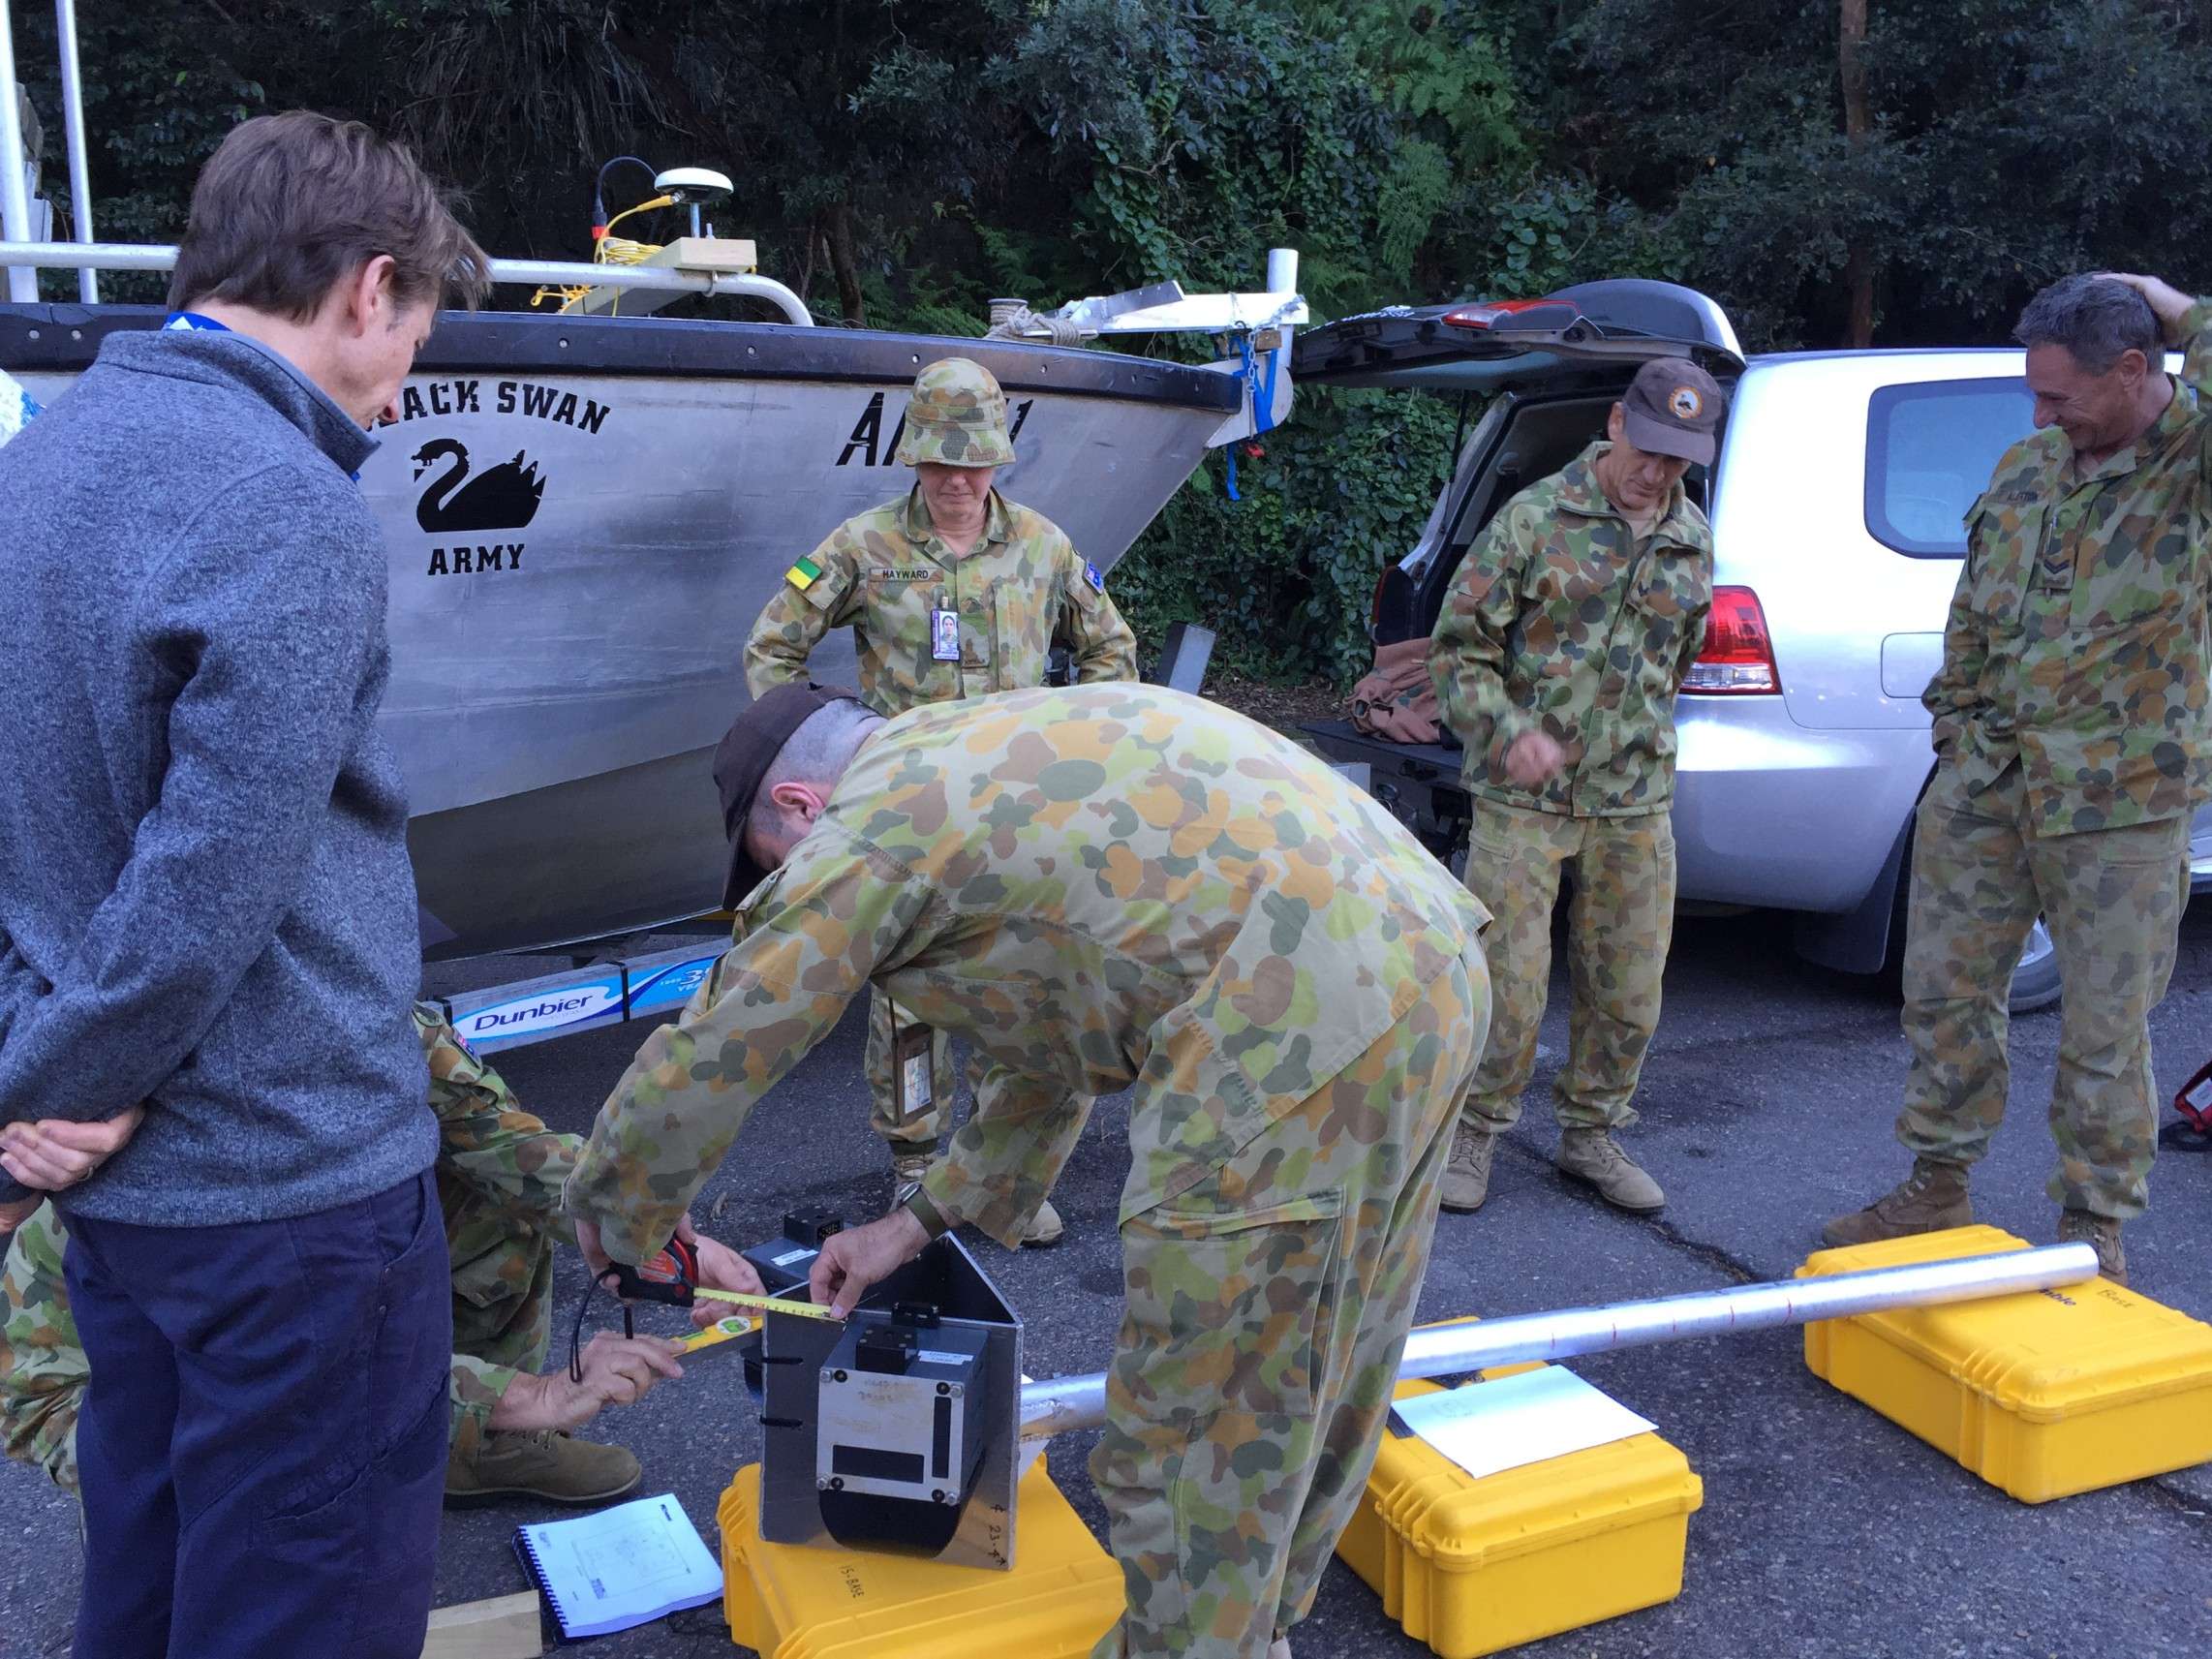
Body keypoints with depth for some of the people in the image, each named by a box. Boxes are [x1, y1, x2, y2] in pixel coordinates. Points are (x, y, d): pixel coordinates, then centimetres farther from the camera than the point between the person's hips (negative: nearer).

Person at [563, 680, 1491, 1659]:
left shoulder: (864, 832, 0)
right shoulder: (992, 761, 26)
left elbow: (700, 1068, 6)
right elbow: (1057, 1041, 31)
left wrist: (612, 1214, 26)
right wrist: (918, 1222, 34)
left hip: (1302, 1033, -10)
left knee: (1194, 1440, 7)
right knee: (1314, 1388, 25)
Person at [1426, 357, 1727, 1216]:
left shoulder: (1694, 541, 9)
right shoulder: (1535, 517, -6)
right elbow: (1459, 646, -7)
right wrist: (1509, 730, -20)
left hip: (1636, 806, 5)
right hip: (1523, 799, -4)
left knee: (1628, 990, 10)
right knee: (1508, 982, -2)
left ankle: (1591, 1135, 27)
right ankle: (1474, 1134, 17)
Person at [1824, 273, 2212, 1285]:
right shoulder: (2027, 465, 8)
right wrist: (1955, 721, 12)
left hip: (2120, 799, -5)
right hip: (1984, 784, 6)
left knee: (2106, 1028, 5)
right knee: (1945, 991, 12)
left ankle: (2094, 1225, 22)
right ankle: (1937, 1189, 29)